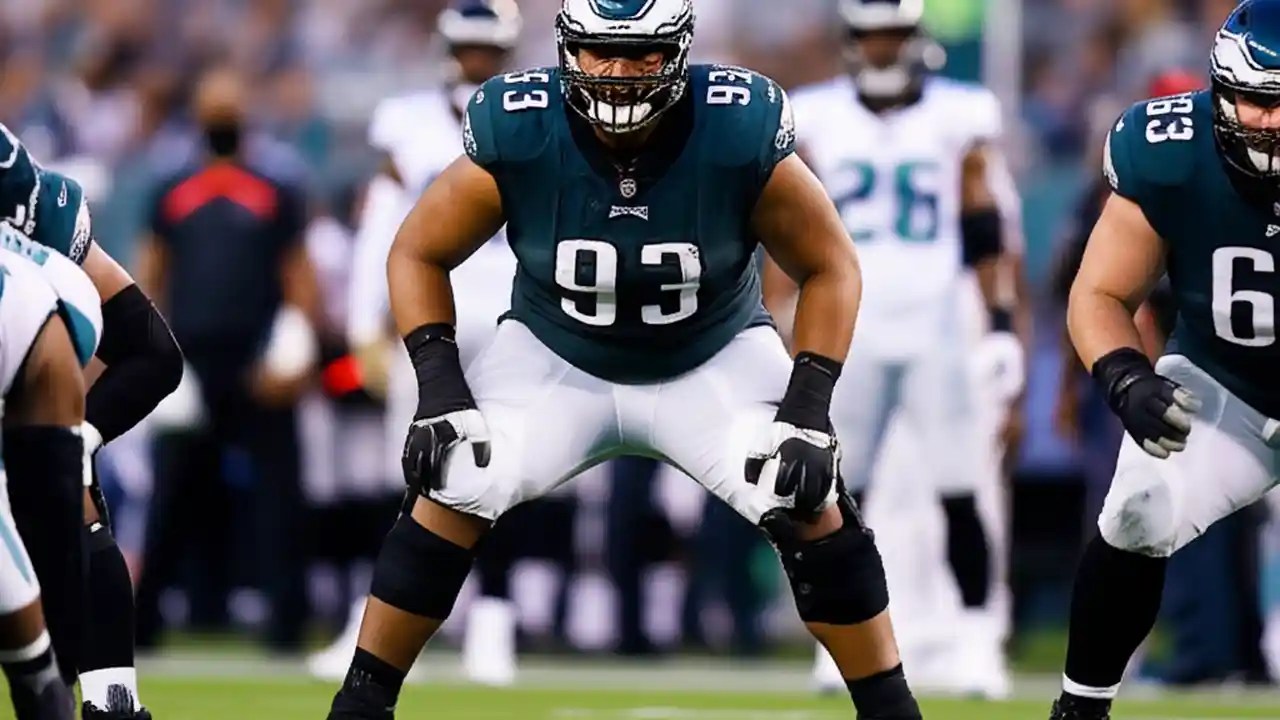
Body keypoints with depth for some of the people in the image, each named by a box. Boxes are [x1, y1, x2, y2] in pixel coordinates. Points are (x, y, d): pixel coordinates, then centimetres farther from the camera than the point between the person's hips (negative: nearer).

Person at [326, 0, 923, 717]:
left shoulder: (742, 133, -28)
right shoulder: (516, 136, -27)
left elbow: (830, 266, -13)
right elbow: (419, 255, -9)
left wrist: (807, 408, -22)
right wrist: (441, 387, -21)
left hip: (716, 357, 0)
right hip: (554, 357, 0)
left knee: (808, 503, -17)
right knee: (453, 493, -17)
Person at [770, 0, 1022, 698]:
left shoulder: (957, 117, 2)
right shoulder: (816, 119, 5)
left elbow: (984, 228, 4)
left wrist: (1001, 322, -2)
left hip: (934, 326, -1)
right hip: (849, 332, 1)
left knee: (958, 493, -3)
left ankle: (978, 643, 3)